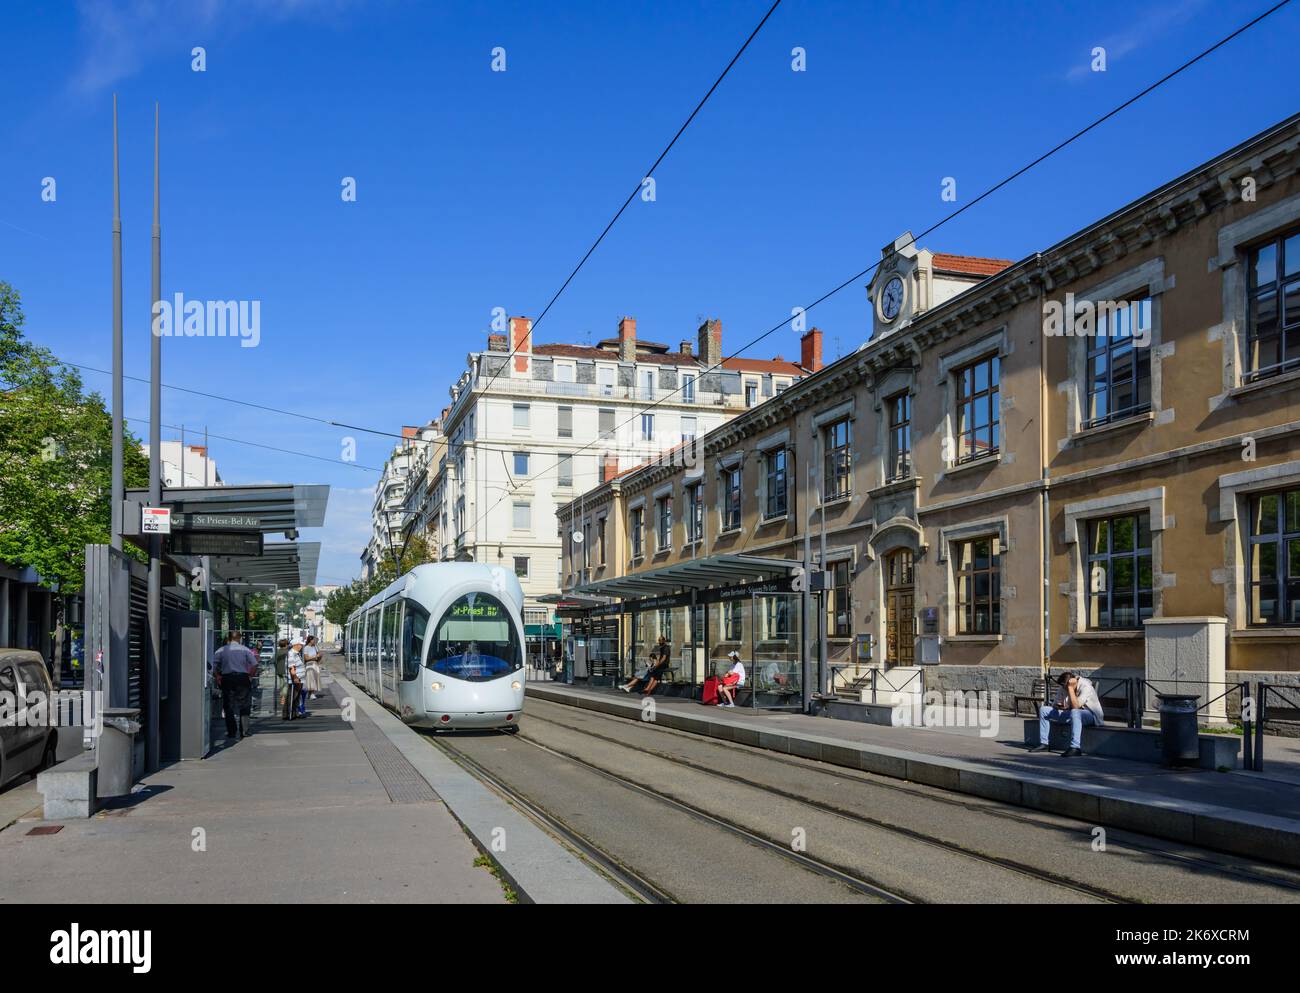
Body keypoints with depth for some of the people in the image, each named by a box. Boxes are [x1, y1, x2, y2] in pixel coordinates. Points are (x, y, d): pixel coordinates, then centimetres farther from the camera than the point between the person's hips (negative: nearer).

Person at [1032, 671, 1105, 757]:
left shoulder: (1086, 687, -24)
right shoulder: (1063, 688, -2)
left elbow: (1075, 706, -34)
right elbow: (1057, 704, 8)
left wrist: (1070, 688, -33)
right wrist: (1059, 706, -16)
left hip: (1092, 715, -8)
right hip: (1072, 715, 8)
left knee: (1075, 712, -43)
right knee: (1043, 709, -2)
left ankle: (1075, 748, -44)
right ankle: (1043, 744, -2)